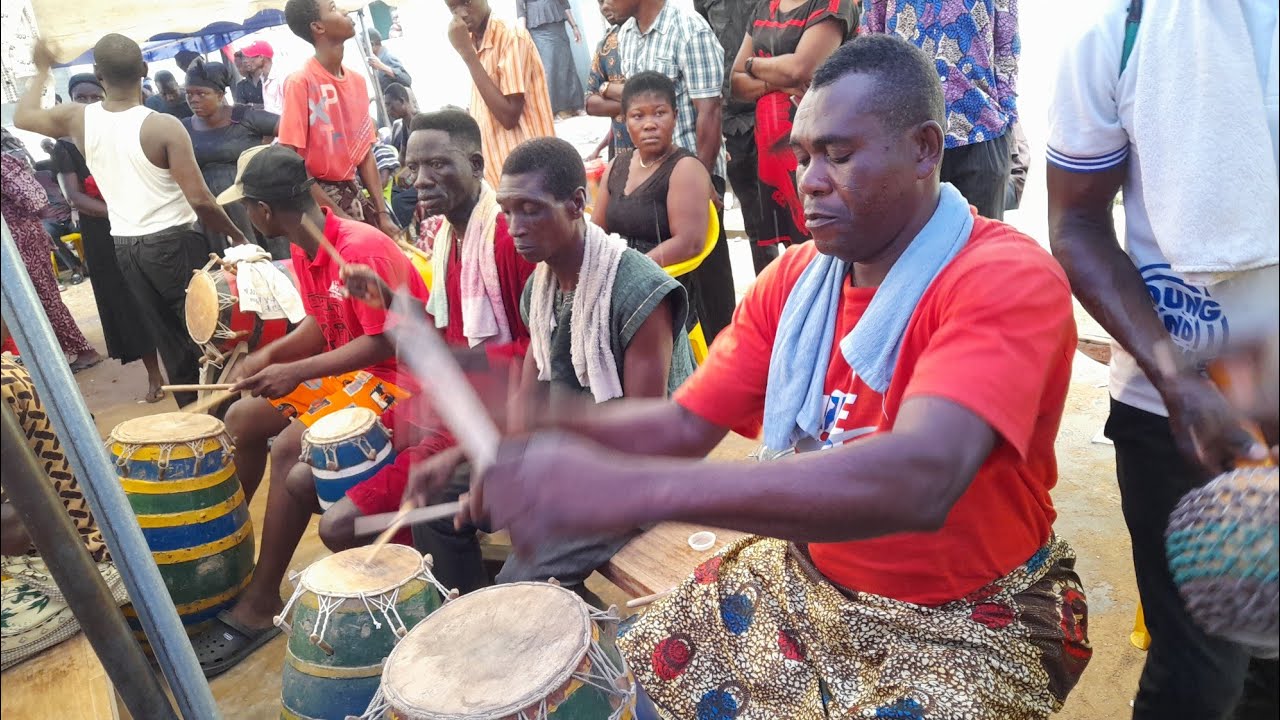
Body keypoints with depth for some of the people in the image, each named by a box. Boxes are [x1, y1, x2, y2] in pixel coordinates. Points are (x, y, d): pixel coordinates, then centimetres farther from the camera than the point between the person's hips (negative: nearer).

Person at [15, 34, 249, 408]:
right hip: (173, 242, -6)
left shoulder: (77, 119, -1)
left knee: (169, 340, 14)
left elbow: (23, 116, 22)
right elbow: (199, 200, -19)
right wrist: (237, 235, -5)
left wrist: (42, 71, 36)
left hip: (125, 247, 6)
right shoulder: (164, 126, -18)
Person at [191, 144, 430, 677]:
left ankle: (260, 606, -13)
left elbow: (385, 341, -24)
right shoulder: (304, 251, 4)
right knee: (243, 418, 7)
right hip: (348, 368, 10)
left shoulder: (361, 248, -25)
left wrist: (297, 373, -24)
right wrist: (269, 355, -3)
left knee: (289, 449, -25)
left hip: (396, 375, -10)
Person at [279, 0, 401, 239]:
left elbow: (365, 153, 8)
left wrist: (382, 213, 1)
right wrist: (339, 215, -16)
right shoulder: (300, 82, -12)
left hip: (355, 192, 6)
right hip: (318, 198, -6)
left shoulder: (357, 81, 7)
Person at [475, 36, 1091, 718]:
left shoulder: (1008, 278, -23)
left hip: (968, 621, -5)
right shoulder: (793, 278, -2)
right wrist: (543, 433, -23)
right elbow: (685, 423, -3)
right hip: (804, 577, 5)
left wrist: (628, 488, -48)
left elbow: (920, 480, -40)